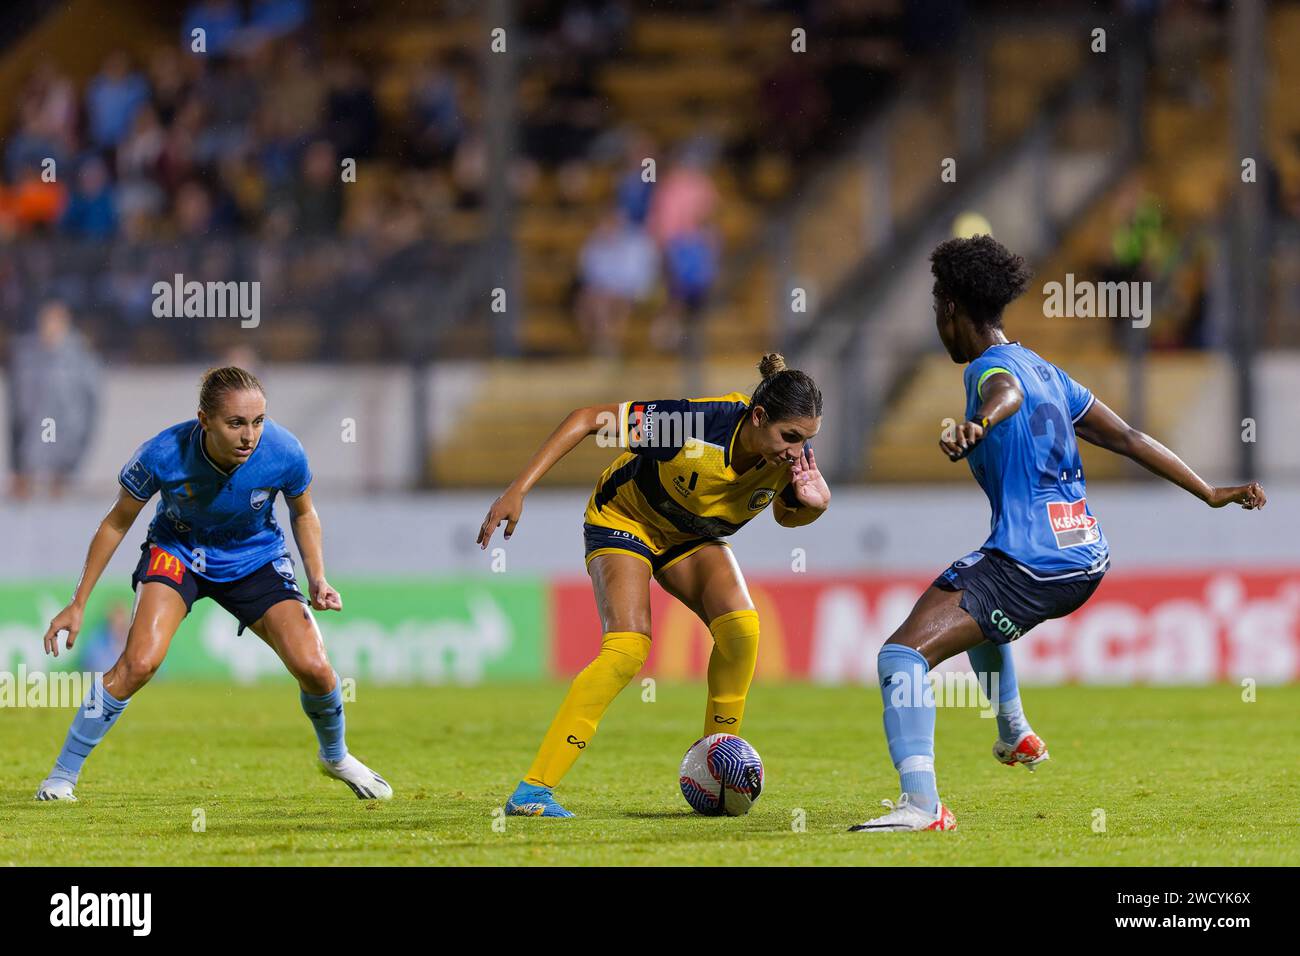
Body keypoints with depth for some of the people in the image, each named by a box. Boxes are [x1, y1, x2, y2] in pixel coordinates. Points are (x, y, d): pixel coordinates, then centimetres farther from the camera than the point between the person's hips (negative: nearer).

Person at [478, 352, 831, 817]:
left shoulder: (792, 457, -21)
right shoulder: (699, 424, -38)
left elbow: (786, 516, 3)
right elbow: (589, 418, -31)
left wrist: (812, 505, -23)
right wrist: (518, 490, -34)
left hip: (692, 536, 5)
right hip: (624, 520, -5)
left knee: (740, 627, -20)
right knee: (628, 647, -25)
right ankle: (532, 790, -24)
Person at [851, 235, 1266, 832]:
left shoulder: (989, 368, -7)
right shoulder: (1047, 371, 18)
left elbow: (1005, 392, -34)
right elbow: (1128, 438, 21)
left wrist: (976, 424, -57)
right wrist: (1211, 494, 29)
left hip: (1026, 567, -9)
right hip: (1088, 560, 9)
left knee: (902, 655, -19)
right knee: (972, 597, 42)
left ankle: (921, 805, -37)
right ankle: (1016, 735, 48)